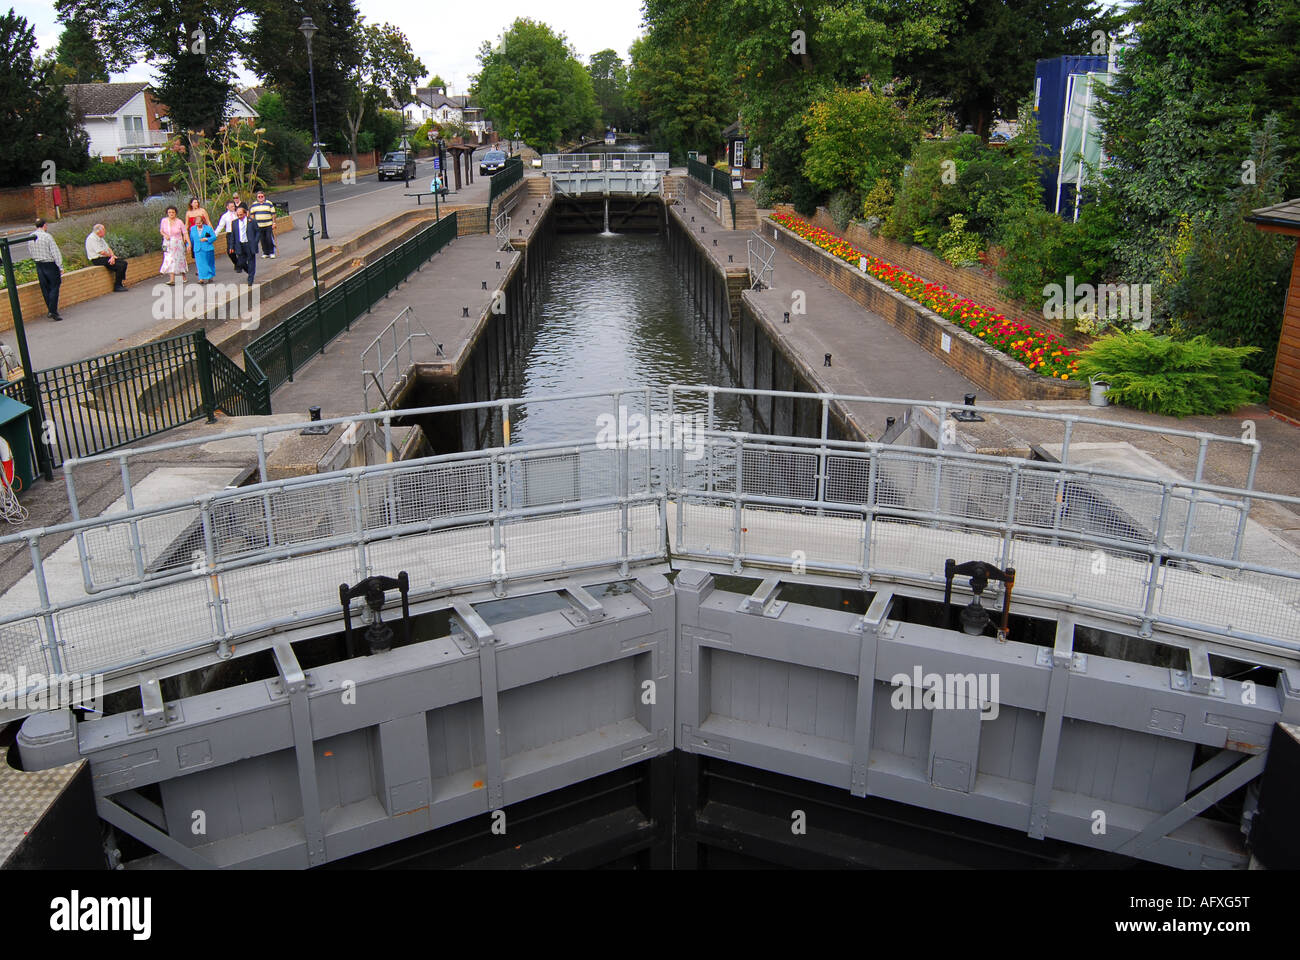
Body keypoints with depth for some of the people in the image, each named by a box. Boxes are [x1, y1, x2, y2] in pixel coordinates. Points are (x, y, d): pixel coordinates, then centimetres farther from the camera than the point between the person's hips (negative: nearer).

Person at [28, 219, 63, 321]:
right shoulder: (47, 236, -14)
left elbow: (30, 252, 13)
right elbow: (55, 252, -15)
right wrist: (60, 267, -14)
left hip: (39, 266, 6)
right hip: (50, 264, -6)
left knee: (45, 289, 11)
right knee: (54, 287, -3)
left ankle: (51, 310, 17)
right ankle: (53, 311, -11)